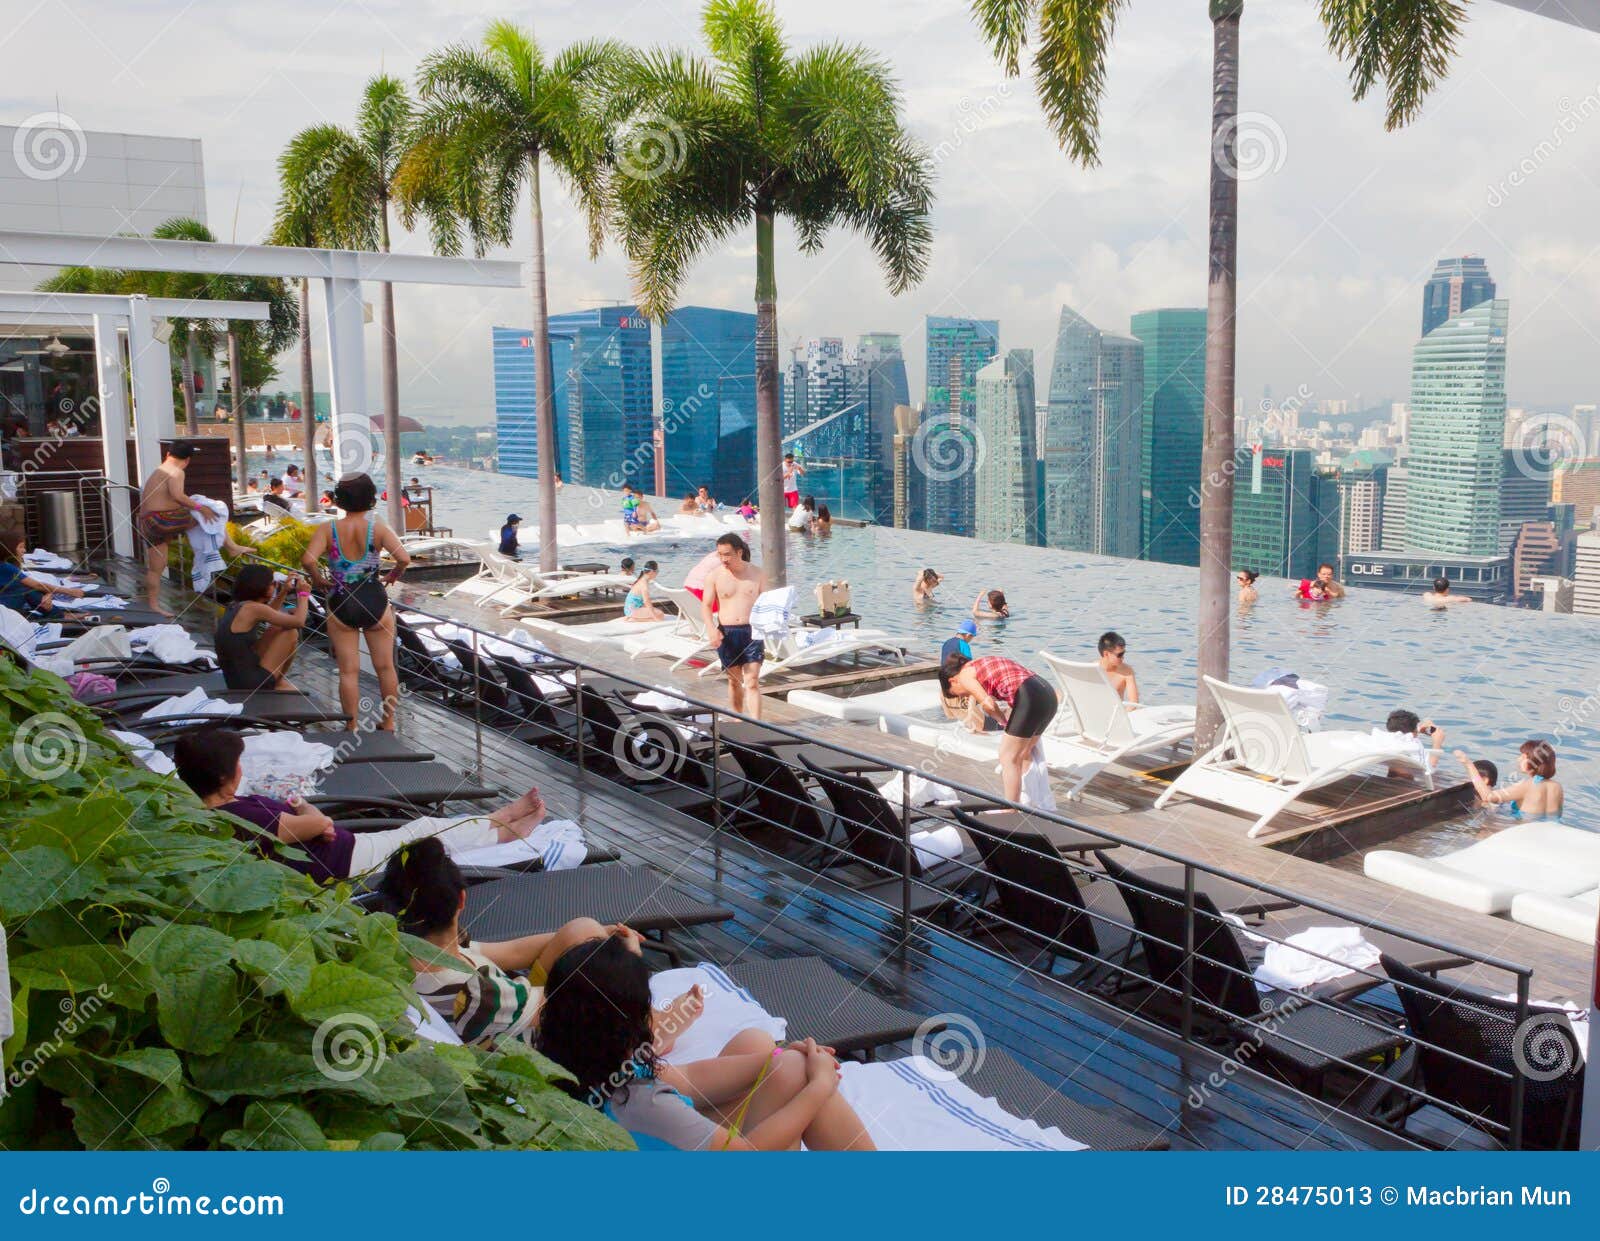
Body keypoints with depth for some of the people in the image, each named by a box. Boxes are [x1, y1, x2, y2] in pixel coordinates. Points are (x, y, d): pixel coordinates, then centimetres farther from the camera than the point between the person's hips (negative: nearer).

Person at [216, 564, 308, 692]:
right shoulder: (251, 608, -16)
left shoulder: (234, 606, 8)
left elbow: (268, 615, 28)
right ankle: (279, 680, 15)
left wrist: (284, 591, 22)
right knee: (290, 632, -2)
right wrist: (303, 593, 0)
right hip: (251, 684, -9)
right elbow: (299, 621, -16)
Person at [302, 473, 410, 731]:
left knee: (349, 671, 9)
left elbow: (308, 559, -22)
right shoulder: (377, 527, -9)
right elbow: (404, 558, -20)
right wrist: (392, 576, -1)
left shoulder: (327, 529, -8)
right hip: (375, 601, 0)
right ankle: (389, 722, 24)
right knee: (385, 666, 15)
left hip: (341, 606, 0)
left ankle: (352, 726, 14)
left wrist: (320, 579, -4)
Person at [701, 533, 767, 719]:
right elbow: (706, 606, 2)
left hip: (752, 631, -1)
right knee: (734, 681, 11)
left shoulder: (757, 574, 3)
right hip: (726, 633, 1)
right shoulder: (714, 576, 1)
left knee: (752, 681, -9)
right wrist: (711, 629, -14)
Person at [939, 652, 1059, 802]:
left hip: (1030, 698, -9)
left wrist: (1003, 720, 8)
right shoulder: (981, 664, 27)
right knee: (1023, 754, 23)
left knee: (1008, 758, 4)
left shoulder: (964, 676, 2)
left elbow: (988, 704, -10)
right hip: (1048, 694, 9)